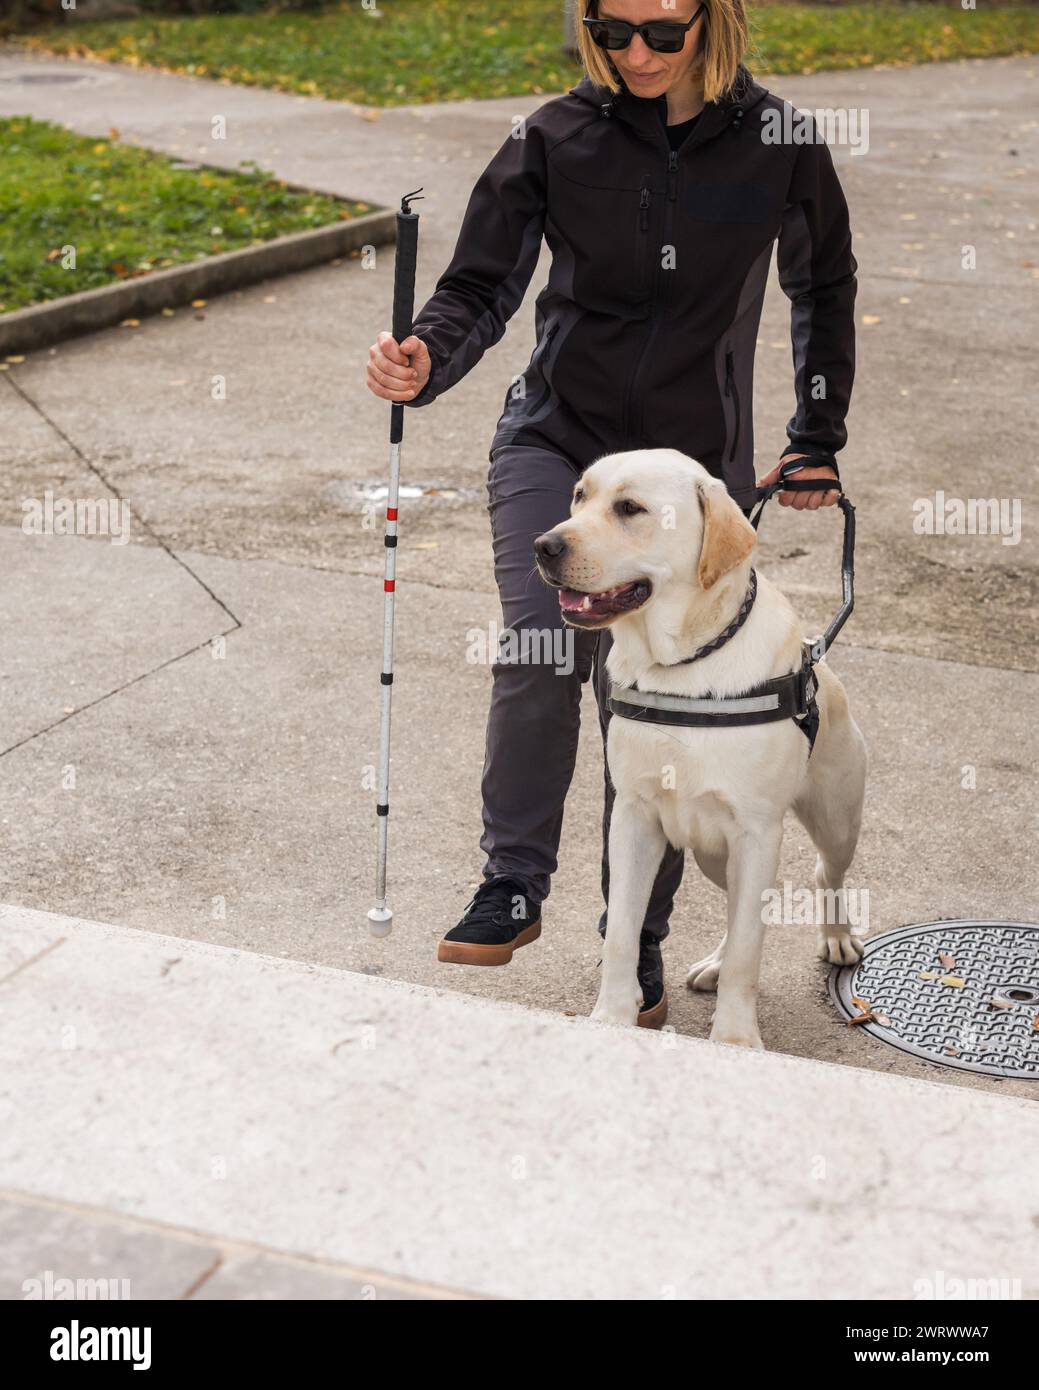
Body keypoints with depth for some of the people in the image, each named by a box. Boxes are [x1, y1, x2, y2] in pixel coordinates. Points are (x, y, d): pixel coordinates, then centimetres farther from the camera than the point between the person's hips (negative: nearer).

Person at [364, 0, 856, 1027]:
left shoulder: (777, 142, -2)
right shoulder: (557, 139, -2)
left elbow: (824, 287, 13)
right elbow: (481, 286, -4)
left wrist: (817, 442, 15)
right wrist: (425, 358, -27)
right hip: (555, 441, 0)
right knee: (541, 651, -22)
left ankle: (638, 945, 19)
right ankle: (514, 887, -1)